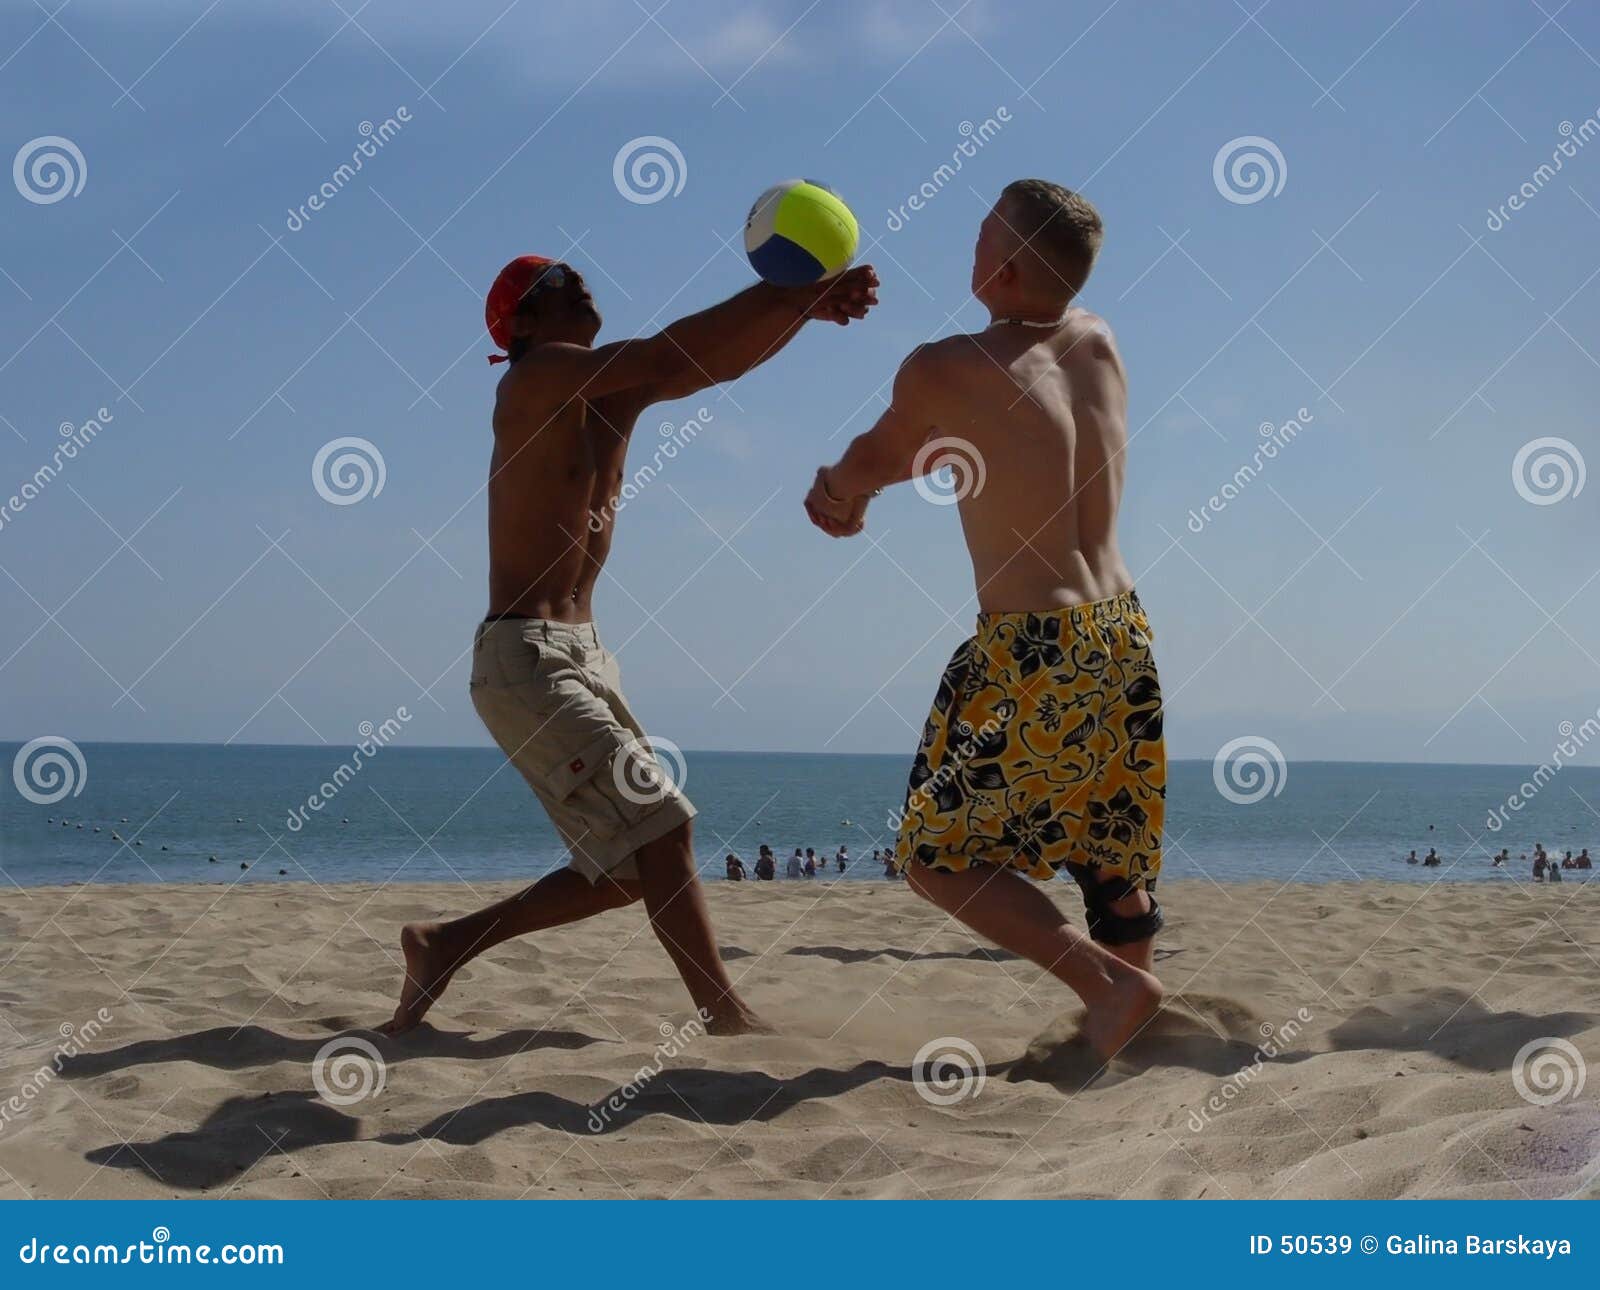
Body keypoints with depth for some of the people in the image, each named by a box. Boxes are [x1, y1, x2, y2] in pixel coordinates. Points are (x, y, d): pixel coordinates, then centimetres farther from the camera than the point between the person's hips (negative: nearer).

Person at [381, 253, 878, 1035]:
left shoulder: (616, 391, 15)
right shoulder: (534, 377, -9)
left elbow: (723, 357, 5)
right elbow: (673, 356, -20)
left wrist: (802, 303, -12)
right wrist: (789, 293, -19)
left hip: (582, 658, 9)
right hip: (524, 658, -9)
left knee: (632, 867, 9)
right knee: (660, 826, -15)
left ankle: (446, 946, 18)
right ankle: (726, 1017, -10)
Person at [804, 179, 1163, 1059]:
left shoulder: (946, 371, -12)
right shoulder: (1097, 345, 5)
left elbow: (875, 456, 9)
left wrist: (841, 486, 32)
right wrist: (851, 484, 16)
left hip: (1032, 652, -7)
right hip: (1121, 638, 7)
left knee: (939, 855, 6)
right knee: (1114, 854, 19)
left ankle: (1108, 983, -4)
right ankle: (1134, 1007, 24)